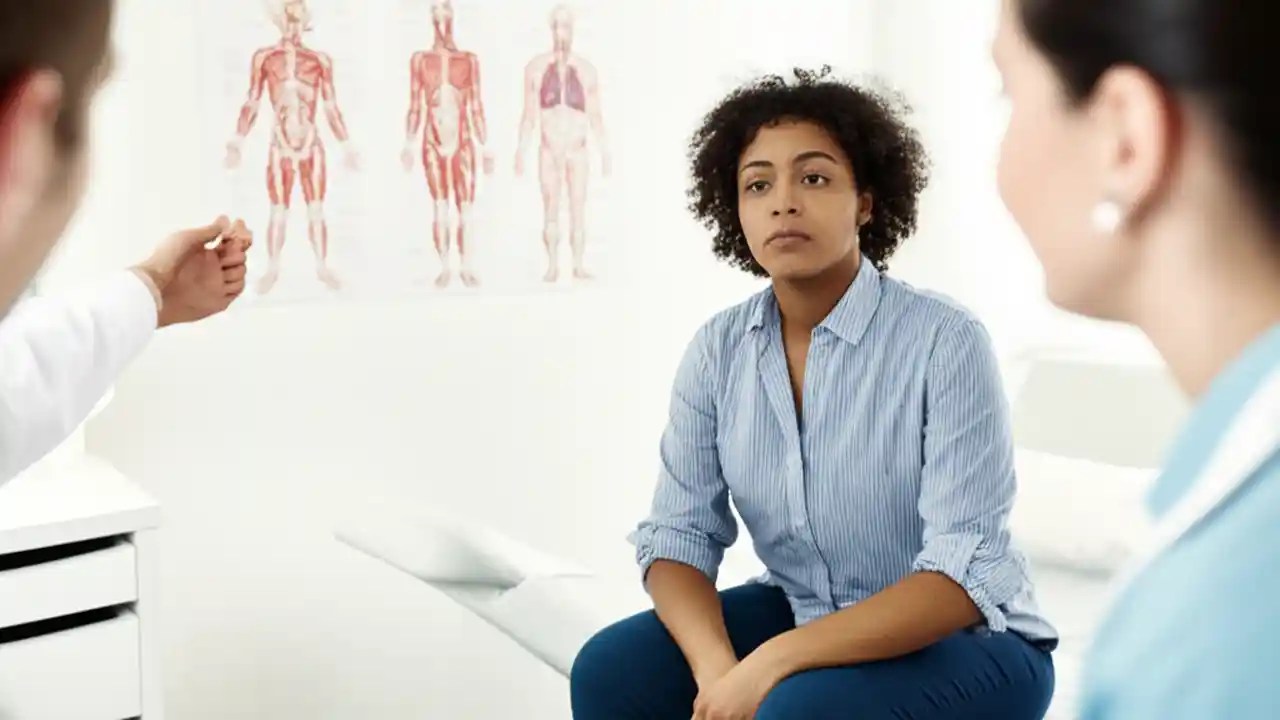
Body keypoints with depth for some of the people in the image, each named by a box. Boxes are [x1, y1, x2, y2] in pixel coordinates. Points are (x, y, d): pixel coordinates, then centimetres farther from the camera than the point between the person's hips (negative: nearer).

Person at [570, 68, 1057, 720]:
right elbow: (677, 535, -6)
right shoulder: (716, 352, -5)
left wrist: (772, 664, -31)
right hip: (800, 615, 5)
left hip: (965, 644, -5)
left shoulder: (945, 341, -21)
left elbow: (962, 575, -25)